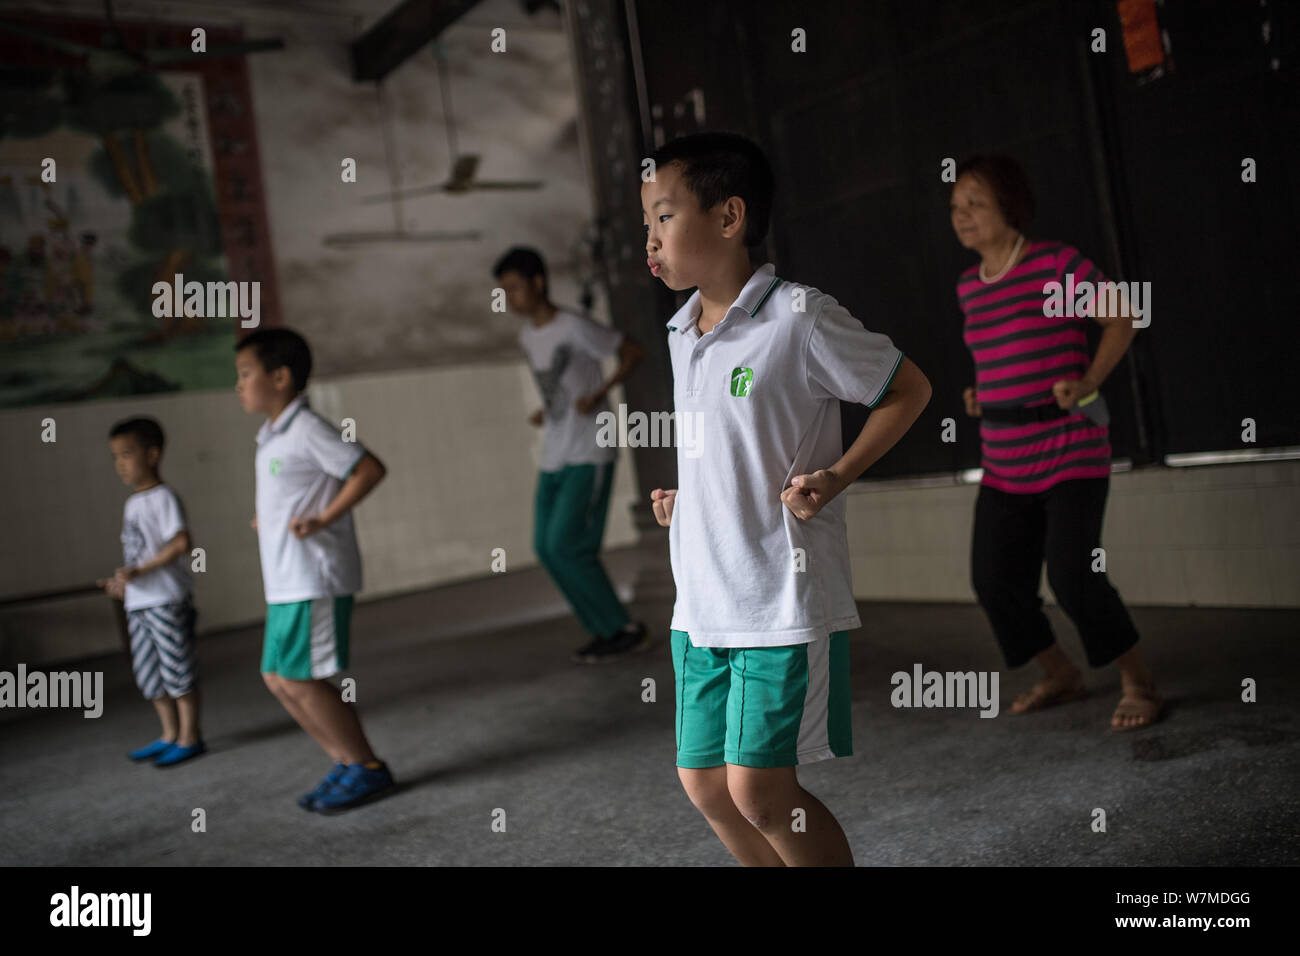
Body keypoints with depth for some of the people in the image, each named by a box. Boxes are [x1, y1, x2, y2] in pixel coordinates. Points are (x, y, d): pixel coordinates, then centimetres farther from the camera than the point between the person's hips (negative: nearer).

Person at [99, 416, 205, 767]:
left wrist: (139, 570, -24)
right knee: (148, 672, 14)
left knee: (177, 669, -2)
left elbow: (181, 543, -22)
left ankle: (190, 737, 7)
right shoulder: (132, 503, 16)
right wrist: (120, 582, 9)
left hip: (167, 601, -9)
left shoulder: (163, 498, -11)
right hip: (138, 604, 9)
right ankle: (170, 735, 26)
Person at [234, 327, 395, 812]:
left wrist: (322, 519, -20)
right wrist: (268, 520, 15)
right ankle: (349, 763, 18)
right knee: (277, 678, 11)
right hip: (288, 581, 10)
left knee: (298, 679, -7)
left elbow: (370, 469, -20)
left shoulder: (307, 430, -14)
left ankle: (367, 768, 6)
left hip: (314, 580, -10)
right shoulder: (273, 437, 15)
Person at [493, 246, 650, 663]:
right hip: (554, 456, 9)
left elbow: (632, 351, -8)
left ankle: (623, 628, 1)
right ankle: (605, 630, 13)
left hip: (590, 455, -9)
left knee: (566, 546, -14)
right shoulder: (528, 337, 11)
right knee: (546, 547, 4)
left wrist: (599, 395, -18)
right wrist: (547, 410, 8)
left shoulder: (575, 328, -14)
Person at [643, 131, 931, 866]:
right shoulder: (682, 333, 11)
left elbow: (909, 389, -5)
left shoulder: (800, 318, -12)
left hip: (785, 598, -8)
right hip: (702, 598, 8)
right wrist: (679, 496, 11)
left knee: (760, 789, -7)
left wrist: (835, 477, -14)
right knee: (705, 782, 11)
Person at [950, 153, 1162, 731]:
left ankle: (1138, 682, 8)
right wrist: (980, 392, 9)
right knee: (994, 577, 5)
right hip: (1004, 461, 7)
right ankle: (1060, 676, 28)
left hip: (1071, 449, -7)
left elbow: (1120, 318, -4)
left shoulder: (1055, 262, -9)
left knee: (1073, 574, -15)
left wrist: (1088, 382, -14)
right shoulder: (969, 286, 10)